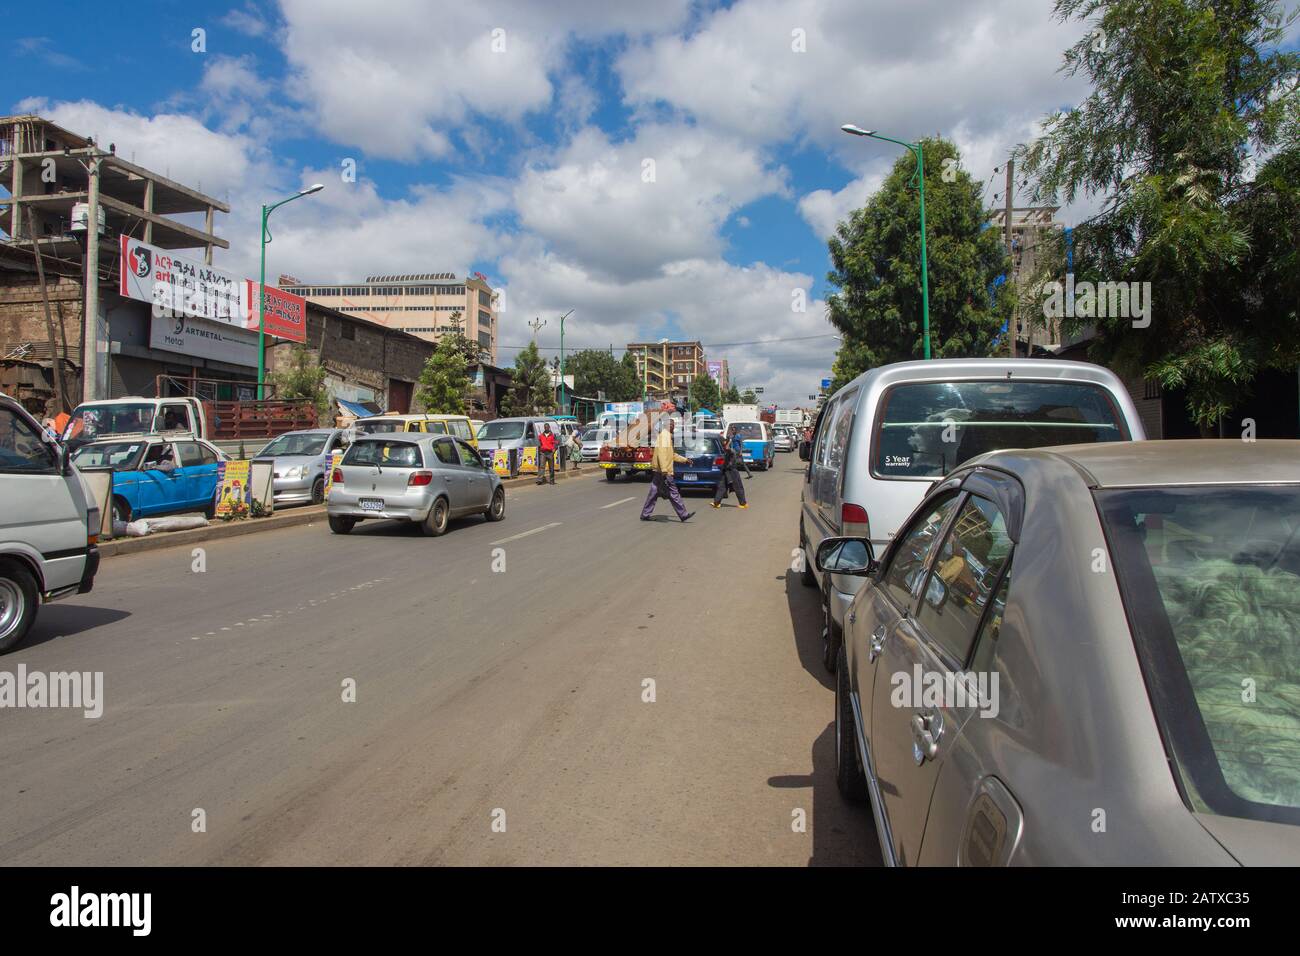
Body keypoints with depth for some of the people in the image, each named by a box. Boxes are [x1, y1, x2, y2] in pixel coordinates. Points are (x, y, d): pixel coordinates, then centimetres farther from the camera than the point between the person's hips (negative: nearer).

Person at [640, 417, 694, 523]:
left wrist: (684, 460, 30)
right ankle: (683, 514, 1)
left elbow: (671, 454, 30)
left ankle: (645, 515, 10)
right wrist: (664, 470, -27)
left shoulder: (667, 436, 20)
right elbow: (661, 453, -22)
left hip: (660, 471, 10)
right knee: (673, 493, -4)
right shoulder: (664, 435, -13)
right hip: (663, 471, -10)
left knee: (654, 493, 9)